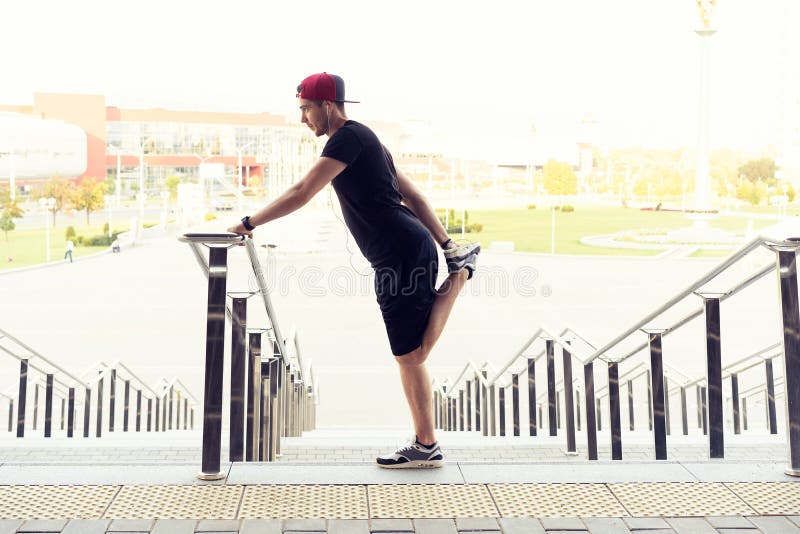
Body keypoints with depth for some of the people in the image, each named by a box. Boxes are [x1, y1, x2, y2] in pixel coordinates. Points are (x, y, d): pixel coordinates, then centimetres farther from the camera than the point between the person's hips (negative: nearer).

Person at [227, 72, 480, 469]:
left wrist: (248, 223, -9)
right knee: (409, 355, 12)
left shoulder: (348, 138, -8)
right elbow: (414, 198, 22)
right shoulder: (362, 140, 23)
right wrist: (445, 243, 21)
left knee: (412, 354, -4)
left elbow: (301, 193, -15)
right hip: (409, 251, 10)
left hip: (403, 254, -10)